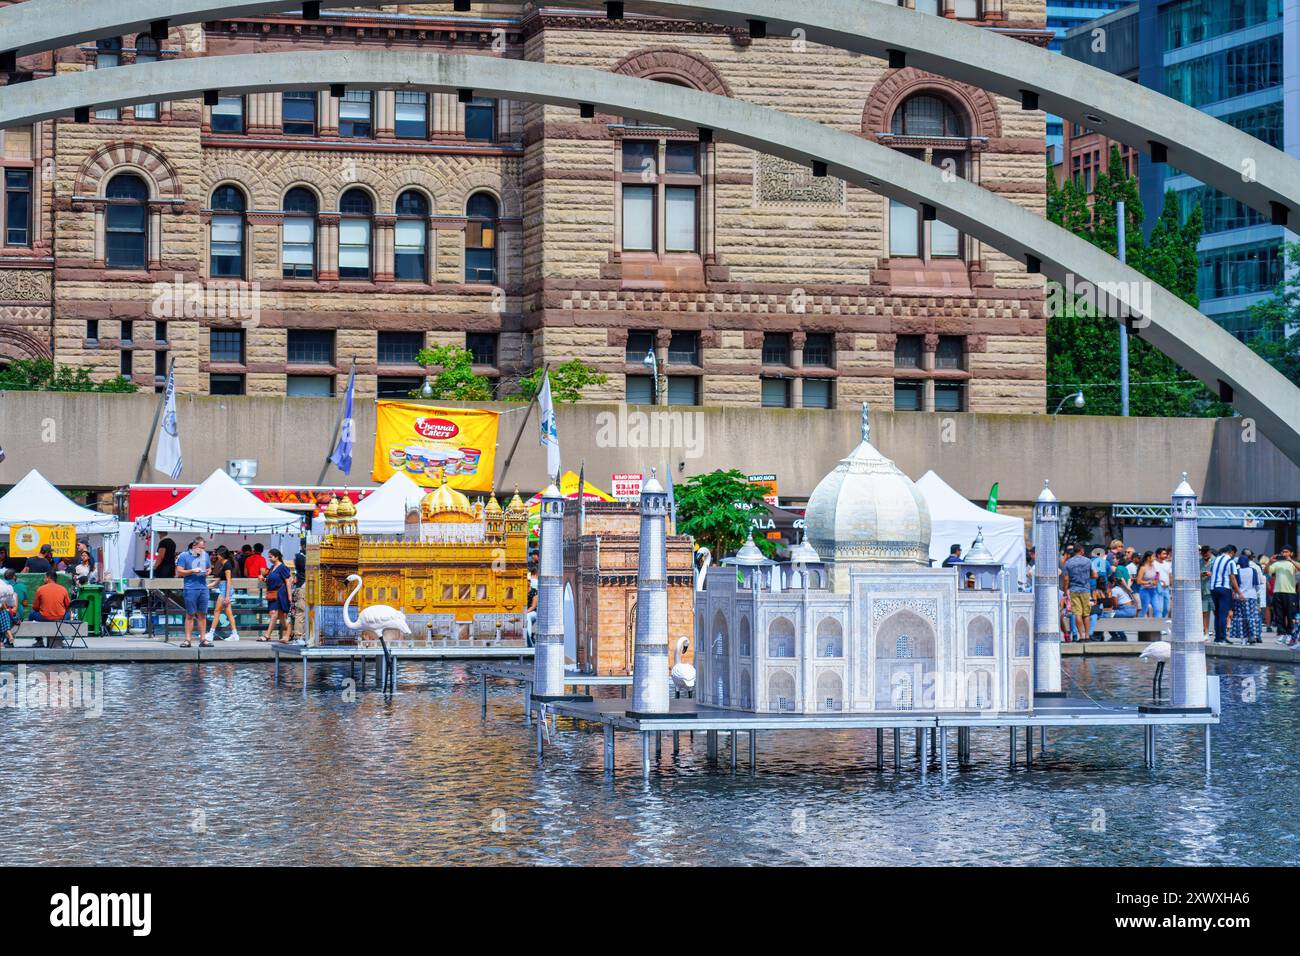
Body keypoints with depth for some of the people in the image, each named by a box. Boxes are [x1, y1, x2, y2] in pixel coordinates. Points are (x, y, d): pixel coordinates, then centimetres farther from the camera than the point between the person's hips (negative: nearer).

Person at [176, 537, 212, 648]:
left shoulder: (205, 555, 15)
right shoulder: (184, 556, -1)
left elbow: (209, 567, 25)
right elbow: (179, 572, -4)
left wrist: (208, 572, 2)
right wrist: (192, 571, -14)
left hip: (203, 588, 5)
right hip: (190, 588, -5)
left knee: (202, 615, 5)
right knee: (190, 614, -4)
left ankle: (202, 639, 9)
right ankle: (188, 639, -2)